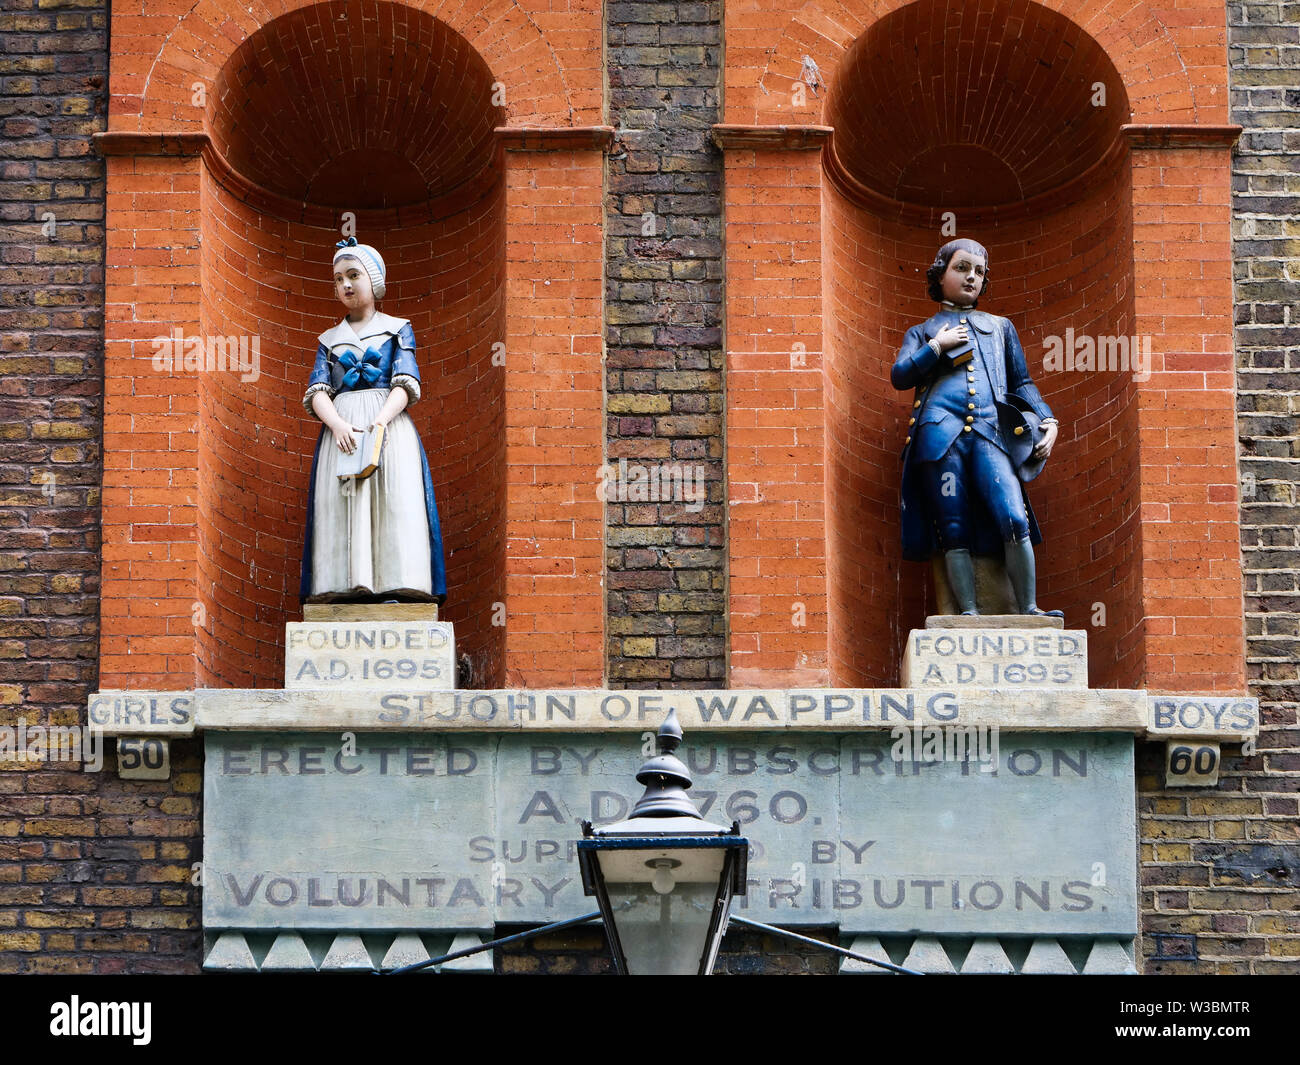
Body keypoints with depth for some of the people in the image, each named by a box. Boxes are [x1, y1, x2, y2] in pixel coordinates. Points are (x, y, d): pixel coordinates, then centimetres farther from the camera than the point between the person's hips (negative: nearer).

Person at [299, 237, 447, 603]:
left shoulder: (397, 329, 14)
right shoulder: (329, 339, 20)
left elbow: (405, 384, 1)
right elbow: (317, 392, 7)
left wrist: (379, 422, -18)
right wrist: (338, 424, -15)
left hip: (390, 424, -2)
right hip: (341, 430, 2)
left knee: (395, 502, -16)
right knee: (340, 505, -13)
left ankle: (395, 585, -22)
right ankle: (349, 585, -21)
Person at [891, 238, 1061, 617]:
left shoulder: (1001, 327, 30)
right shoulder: (922, 332, 24)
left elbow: (1022, 383, 25)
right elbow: (899, 375, 8)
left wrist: (1046, 420, 9)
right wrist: (937, 347, 1)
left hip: (991, 432, 1)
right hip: (941, 433, -1)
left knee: (1014, 520, -17)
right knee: (954, 529, -8)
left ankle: (1029, 610, -15)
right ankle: (969, 611, -8)